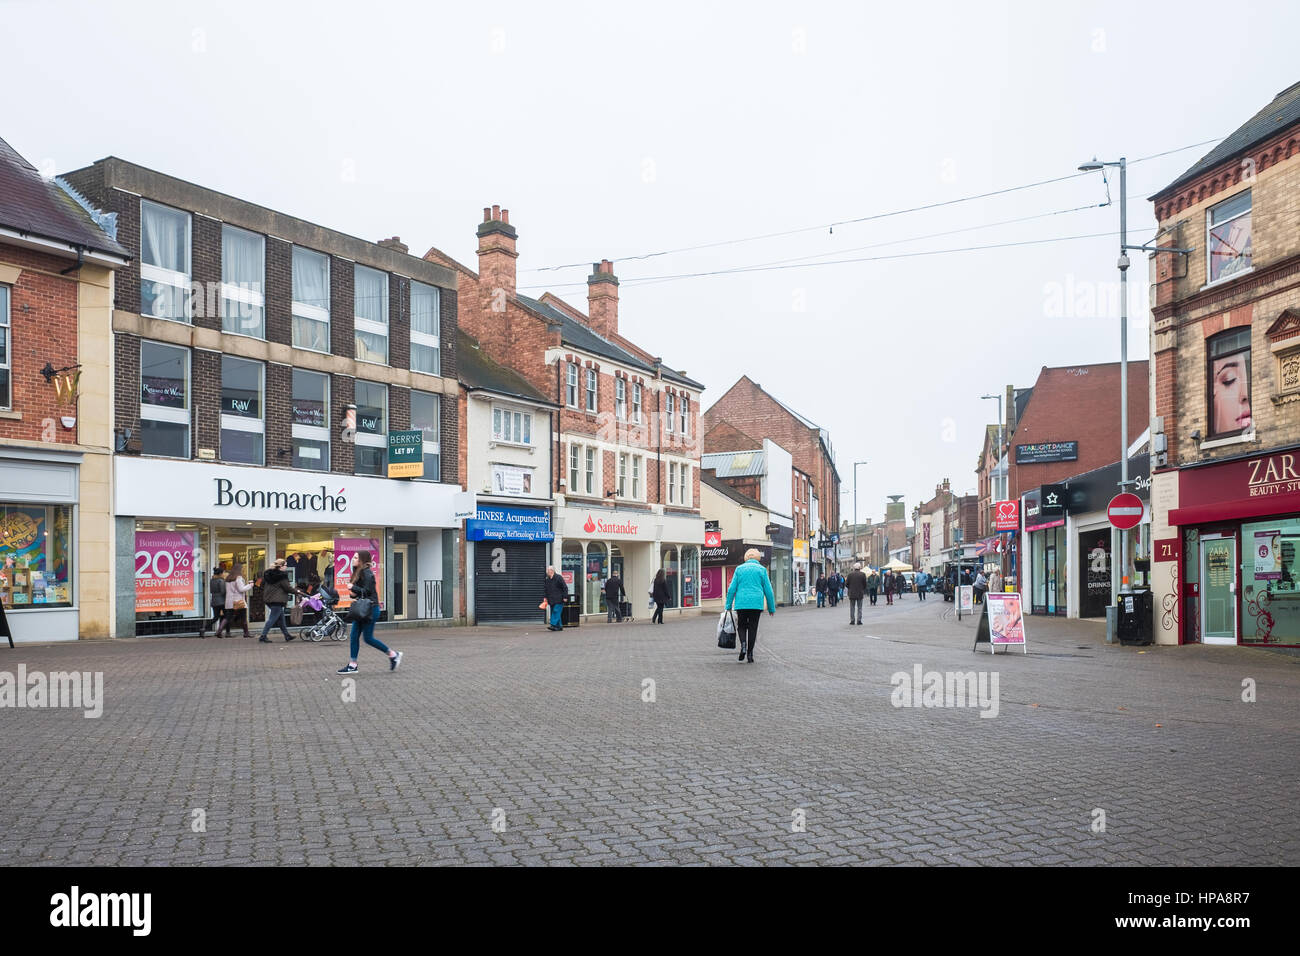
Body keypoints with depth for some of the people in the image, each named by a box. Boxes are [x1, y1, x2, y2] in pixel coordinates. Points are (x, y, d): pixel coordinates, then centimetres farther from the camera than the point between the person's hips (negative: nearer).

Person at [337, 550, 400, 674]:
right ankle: (353, 665, 10)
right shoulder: (358, 572, 14)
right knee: (354, 636, 6)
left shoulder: (367, 573, -14)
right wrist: (354, 595, -1)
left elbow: (367, 591, -21)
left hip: (370, 609, -10)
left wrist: (353, 587, -14)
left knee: (368, 638, -4)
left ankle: (393, 655, 8)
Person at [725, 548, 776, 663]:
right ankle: (750, 654, 7)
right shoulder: (762, 569, 6)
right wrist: (771, 608, 12)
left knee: (741, 626, 14)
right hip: (756, 603, 0)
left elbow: (732, 589, 4)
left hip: (741, 603, 1)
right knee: (753, 628, 7)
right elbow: (768, 590, 5)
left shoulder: (739, 569, 8)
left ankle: (743, 644, -12)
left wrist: (728, 606, 7)